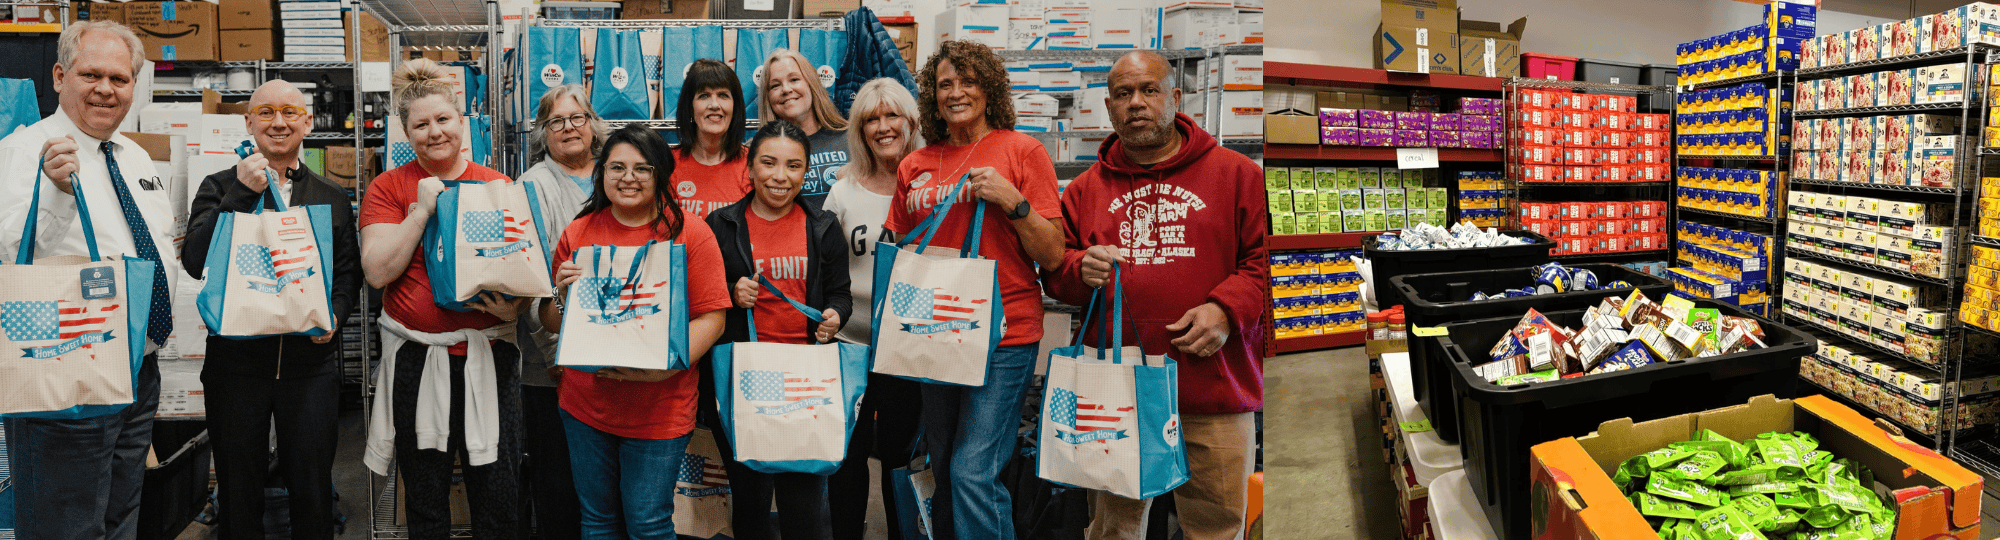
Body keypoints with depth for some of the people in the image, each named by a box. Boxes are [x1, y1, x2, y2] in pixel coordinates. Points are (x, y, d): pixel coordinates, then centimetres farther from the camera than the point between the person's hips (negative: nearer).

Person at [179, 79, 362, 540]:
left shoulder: (333, 197, 9)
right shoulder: (220, 187, 4)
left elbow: (349, 272, 10)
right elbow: (195, 261, -9)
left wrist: (334, 314, -10)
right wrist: (242, 193, -15)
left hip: (311, 359, 1)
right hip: (236, 358, -1)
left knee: (313, 492, 6)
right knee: (238, 490, 10)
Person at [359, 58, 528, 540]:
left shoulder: (498, 186, 5)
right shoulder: (388, 187, 3)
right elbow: (378, 272, -7)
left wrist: (514, 307, -13)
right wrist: (422, 210, -12)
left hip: (489, 353, 0)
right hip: (417, 358, 0)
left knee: (499, 500, 5)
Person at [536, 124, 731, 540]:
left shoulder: (689, 232, -4)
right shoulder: (578, 233, 5)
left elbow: (710, 318, -8)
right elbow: (551, 323, 11)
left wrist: (662, 368, -21)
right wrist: (563, 295, -11)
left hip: (659, 409, -3)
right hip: (584, 405, 3)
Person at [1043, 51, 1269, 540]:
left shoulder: (1235, 173, 4)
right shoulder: (1086, 188, 12)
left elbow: (1265, 258, 1)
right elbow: (1053, 271, 14)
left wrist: (1227, 309, -13)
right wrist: (1080, 269, -8)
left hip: (1214, 390, -2)